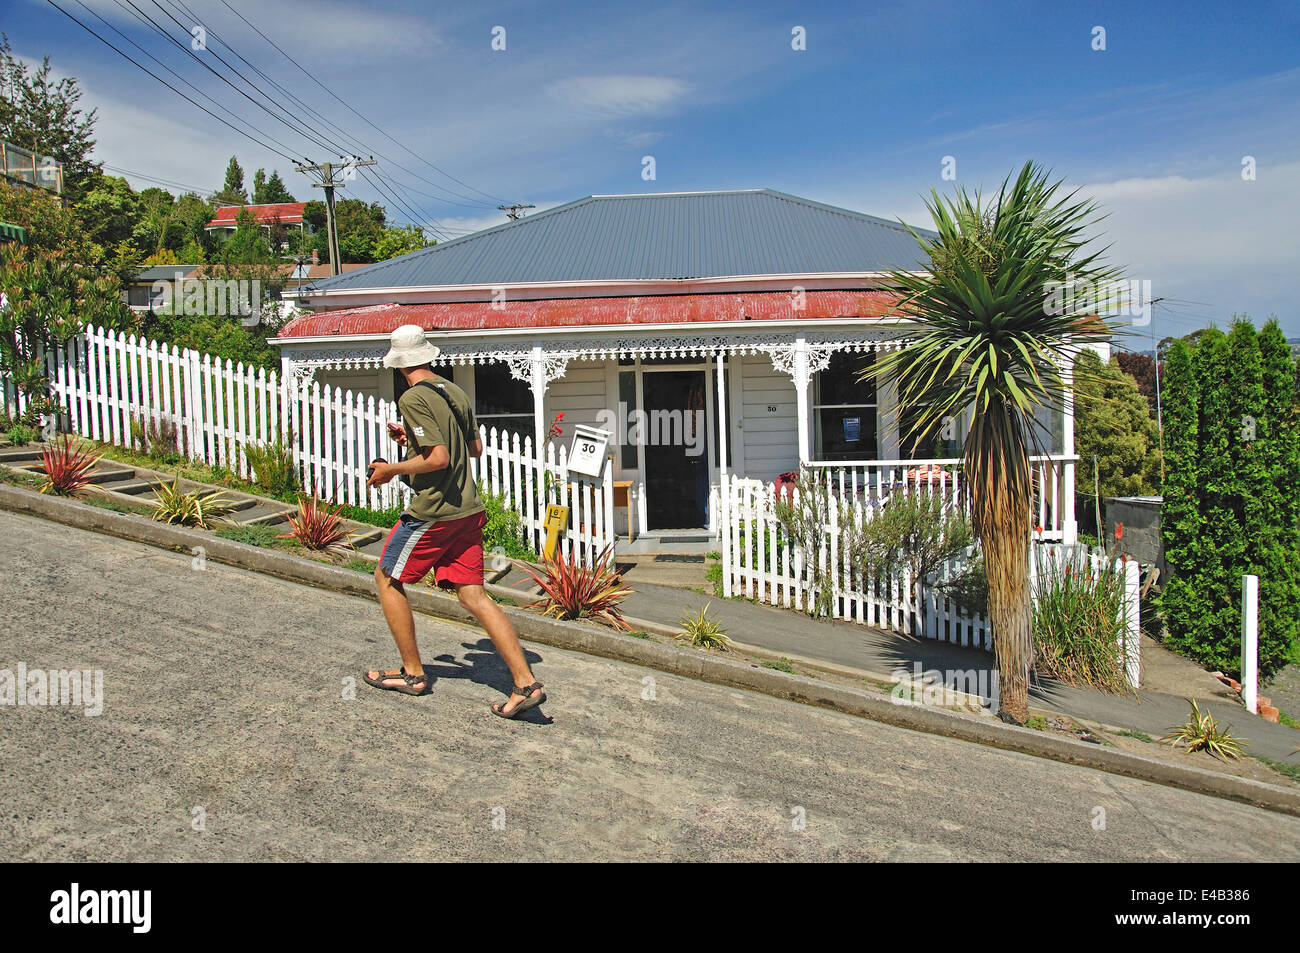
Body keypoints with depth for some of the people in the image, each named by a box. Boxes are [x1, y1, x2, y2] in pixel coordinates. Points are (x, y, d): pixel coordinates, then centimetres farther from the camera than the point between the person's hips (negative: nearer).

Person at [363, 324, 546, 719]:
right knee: (474, 595, 4)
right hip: (467, 509, 7)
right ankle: (525, 682, -4)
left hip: (432, 512, -7)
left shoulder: (413, 399, -13)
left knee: (387, 579, 13)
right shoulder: (456, 393, 12)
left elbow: (438, 459, -21)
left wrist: (391, 471, -7)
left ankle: (413, 673, 20)